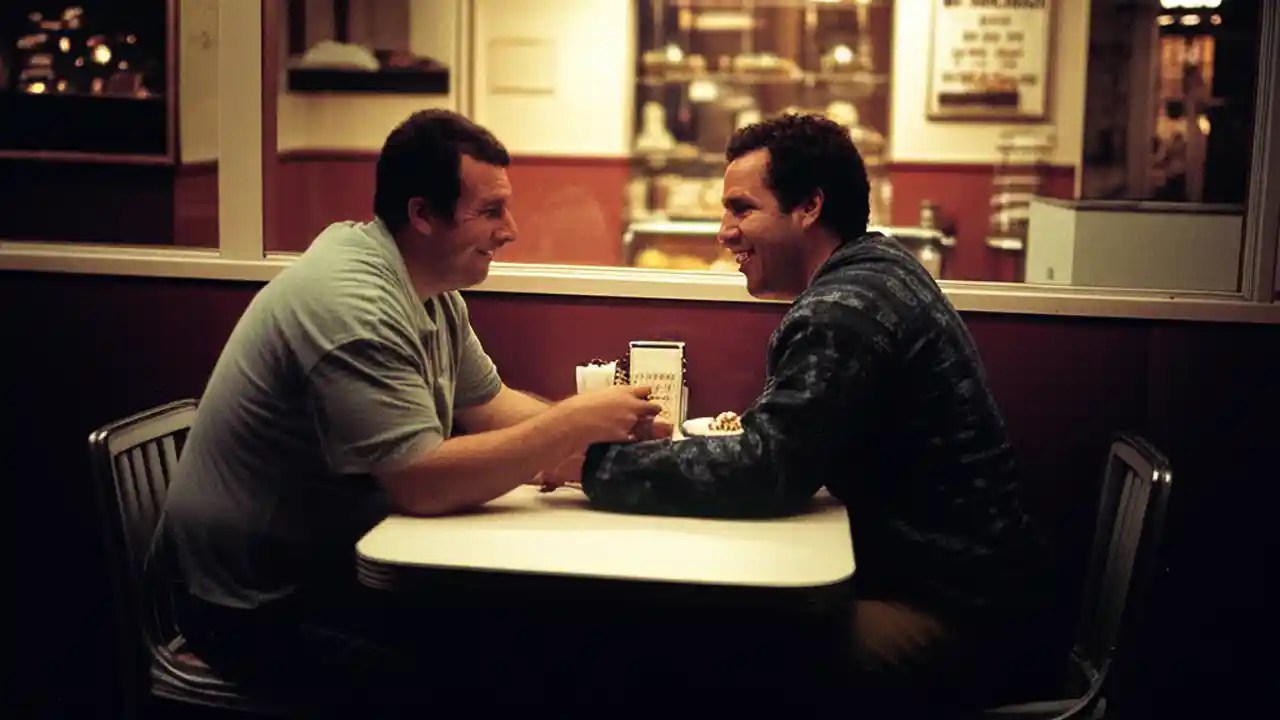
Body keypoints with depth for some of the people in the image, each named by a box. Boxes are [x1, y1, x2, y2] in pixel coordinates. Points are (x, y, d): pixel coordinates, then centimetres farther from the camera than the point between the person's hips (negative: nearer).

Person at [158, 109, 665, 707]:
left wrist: (603, 431, -6)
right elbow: (424, 482, -30)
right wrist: (576, 423, -24)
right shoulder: (349, 301, -25)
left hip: (338, 560, 9)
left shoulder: (431, 286, 4)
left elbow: (490, 406, 11)